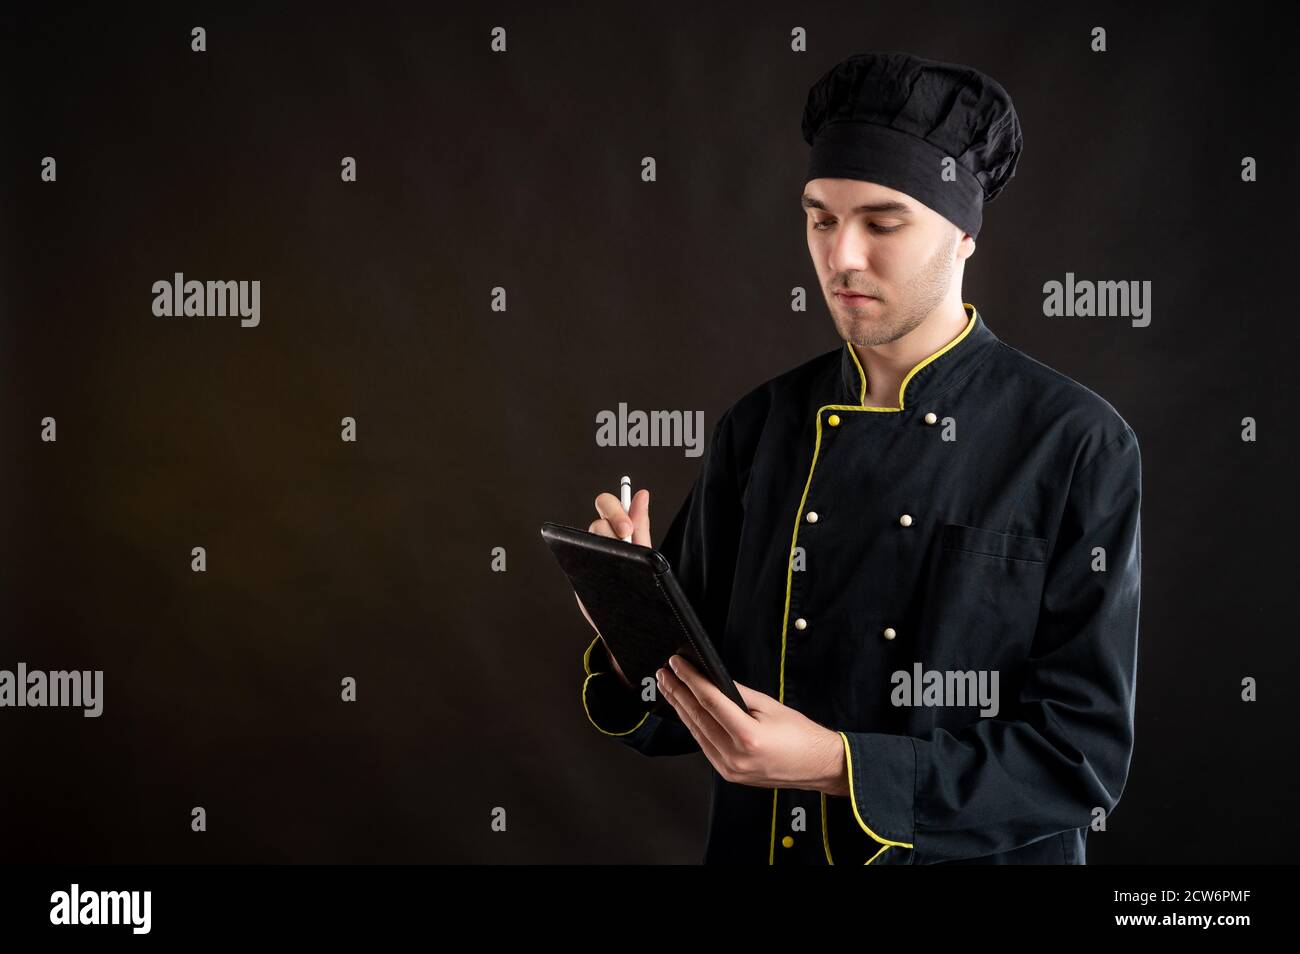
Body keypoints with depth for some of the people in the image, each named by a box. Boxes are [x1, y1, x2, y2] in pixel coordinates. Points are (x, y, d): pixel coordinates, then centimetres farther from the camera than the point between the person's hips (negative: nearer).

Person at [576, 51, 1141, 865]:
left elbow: (1084, 757, -15)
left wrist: (839, 767, -25)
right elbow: (690, 709, 3)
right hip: (757, 846, 3)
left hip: (981, 852, -3)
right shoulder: (759, 430, -1)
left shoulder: (1079, 445, -13)